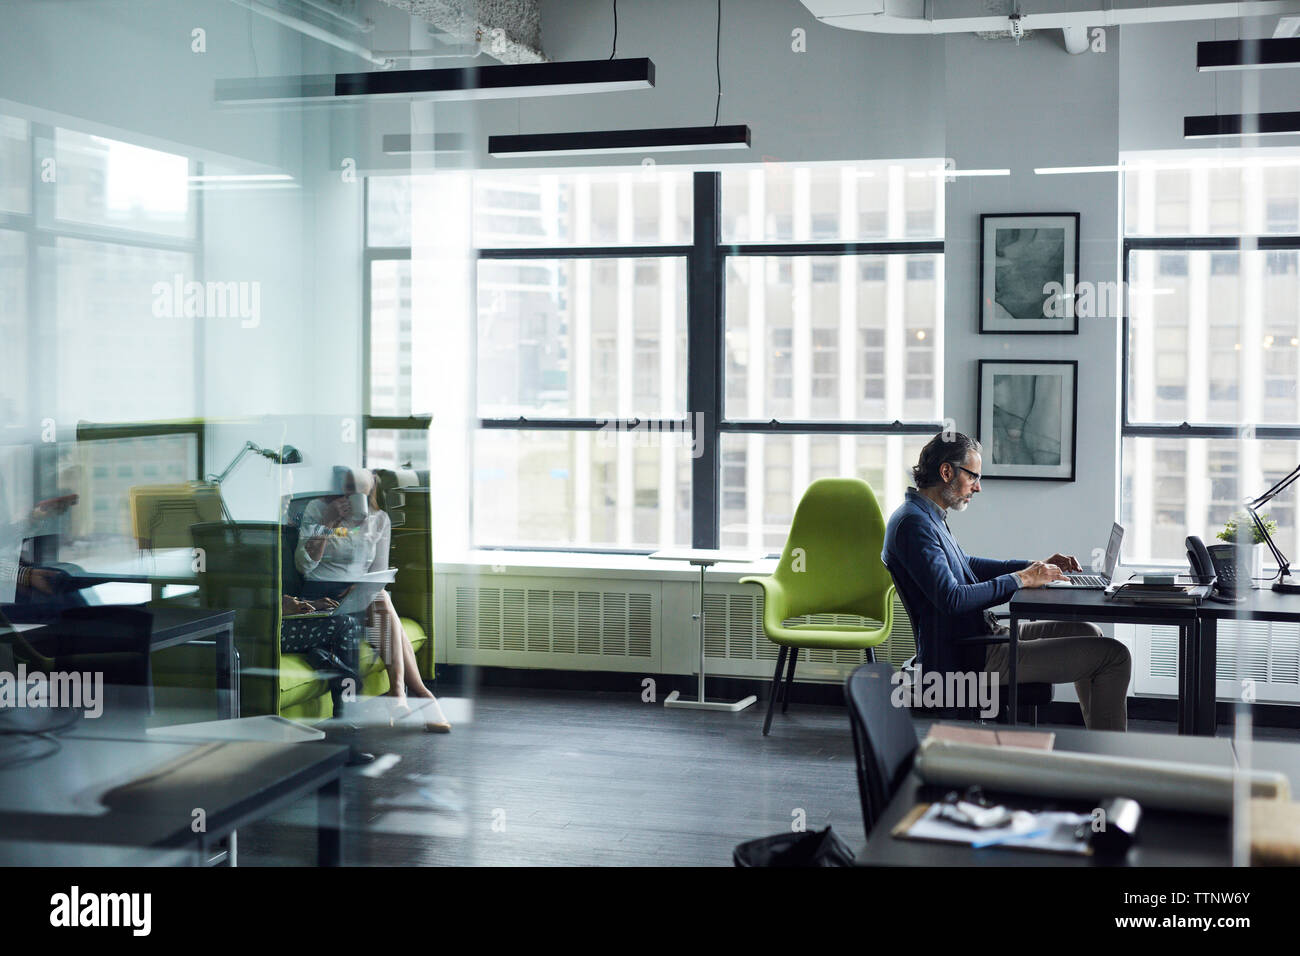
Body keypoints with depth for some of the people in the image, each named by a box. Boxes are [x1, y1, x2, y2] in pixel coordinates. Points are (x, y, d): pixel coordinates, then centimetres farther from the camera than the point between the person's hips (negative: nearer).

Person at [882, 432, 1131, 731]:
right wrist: (1020, 579, -18)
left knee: (1087, 632, 25)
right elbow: (952, 599, -28)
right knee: (1114, 655, -9)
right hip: (968, 659, -11)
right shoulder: (912, 523, -20)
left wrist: (1035, 566, 19)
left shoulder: (928, 516, 13)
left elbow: (967, 565, 29)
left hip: (980, 637, 11)